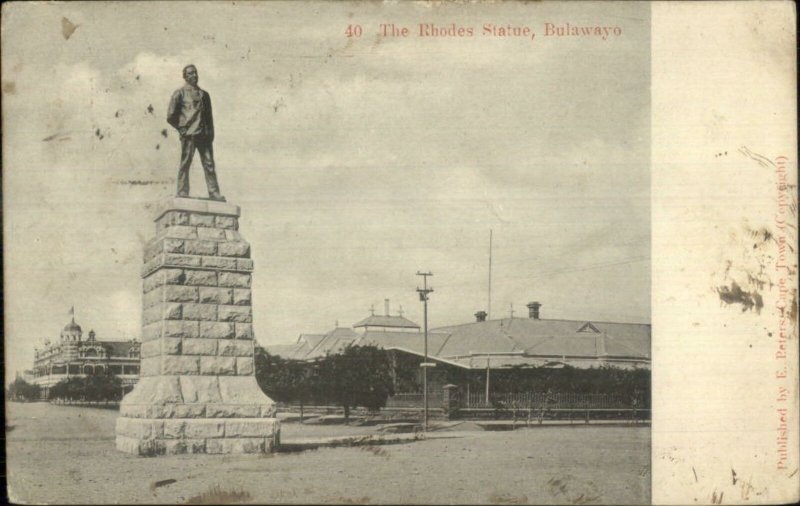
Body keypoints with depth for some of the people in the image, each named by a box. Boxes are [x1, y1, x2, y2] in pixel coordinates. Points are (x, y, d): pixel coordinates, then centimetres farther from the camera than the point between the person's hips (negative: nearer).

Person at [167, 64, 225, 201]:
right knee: (185, 164, -3)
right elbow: (170, 116, 0)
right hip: (188, 134, -4)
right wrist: (181, 128, -2)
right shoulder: (180, 93, 5)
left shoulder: (204, 94, 20)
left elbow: (209, 115, 20)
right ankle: (182, 193, 0)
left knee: (209, 164, -1)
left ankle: (213, 192, -1)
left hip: (204, 134, 4)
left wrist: (210, 132, 9)